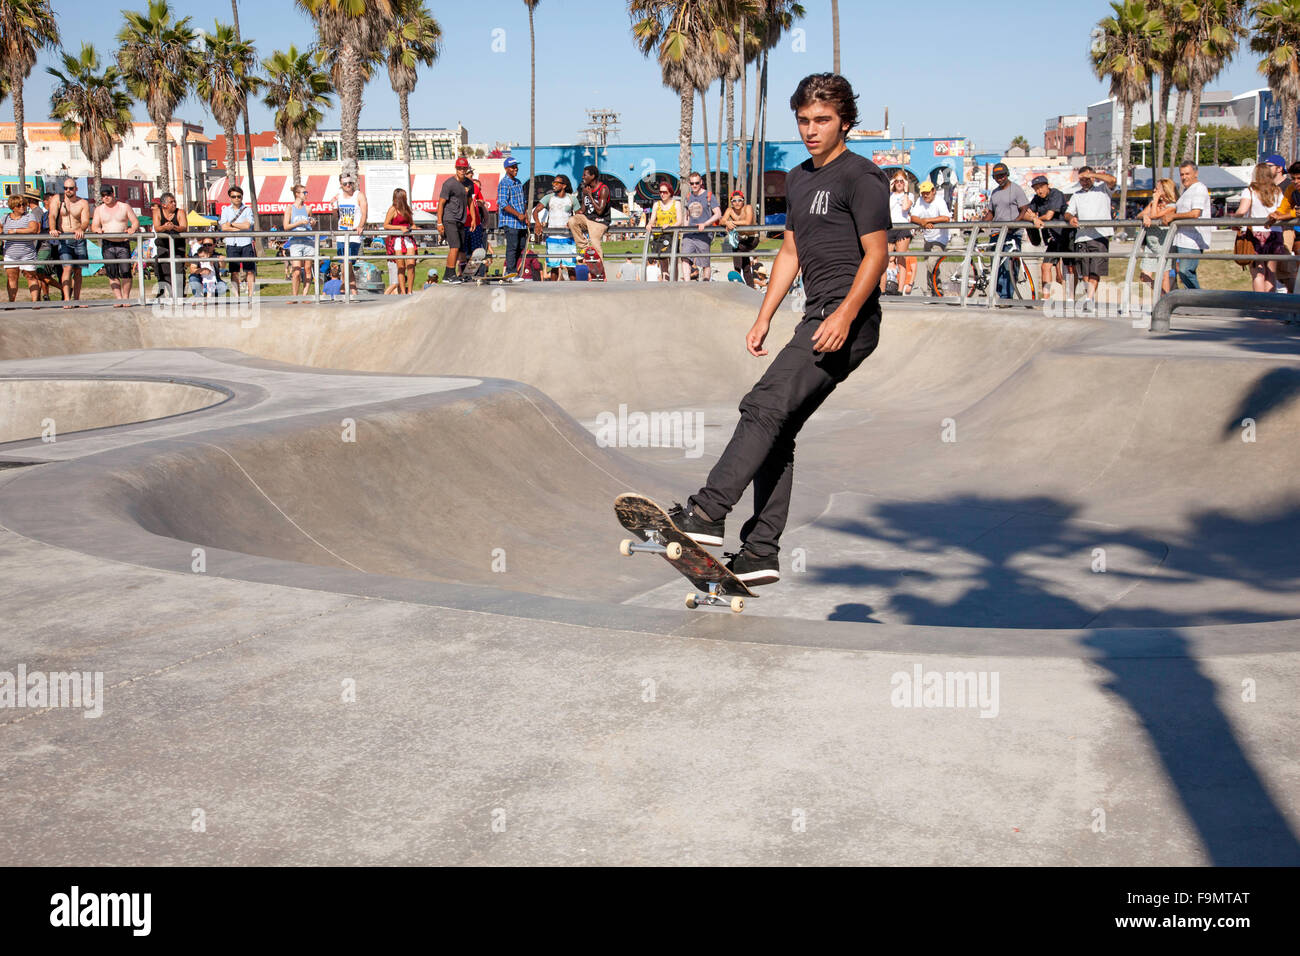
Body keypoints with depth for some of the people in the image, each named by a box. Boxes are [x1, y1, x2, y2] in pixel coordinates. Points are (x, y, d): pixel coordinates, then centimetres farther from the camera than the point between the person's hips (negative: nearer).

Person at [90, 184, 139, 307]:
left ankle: (125, 298, -2)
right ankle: (118, 299, -6)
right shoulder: (99, 210, 13)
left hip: (123, 244, -1)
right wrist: (98, 229, -17)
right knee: (112, 274, -6)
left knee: (125, 272, -11)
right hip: (108, 245, 1)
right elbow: (93, 226, 7)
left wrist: (132, 229, -16)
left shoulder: (124, 207, 9)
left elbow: (136, 222, 6)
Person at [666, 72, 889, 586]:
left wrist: (844, 315, -23)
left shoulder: (862, 176, -4)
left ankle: (707, 512, -26)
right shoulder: (798, 179, 21)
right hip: (818, 316, 9)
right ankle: (760, 552, 5)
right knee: (777, 432, 4)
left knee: (764, 407, -21)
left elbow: (876, 254, -11)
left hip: (849, 319, -9)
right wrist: (764, 317, 17)